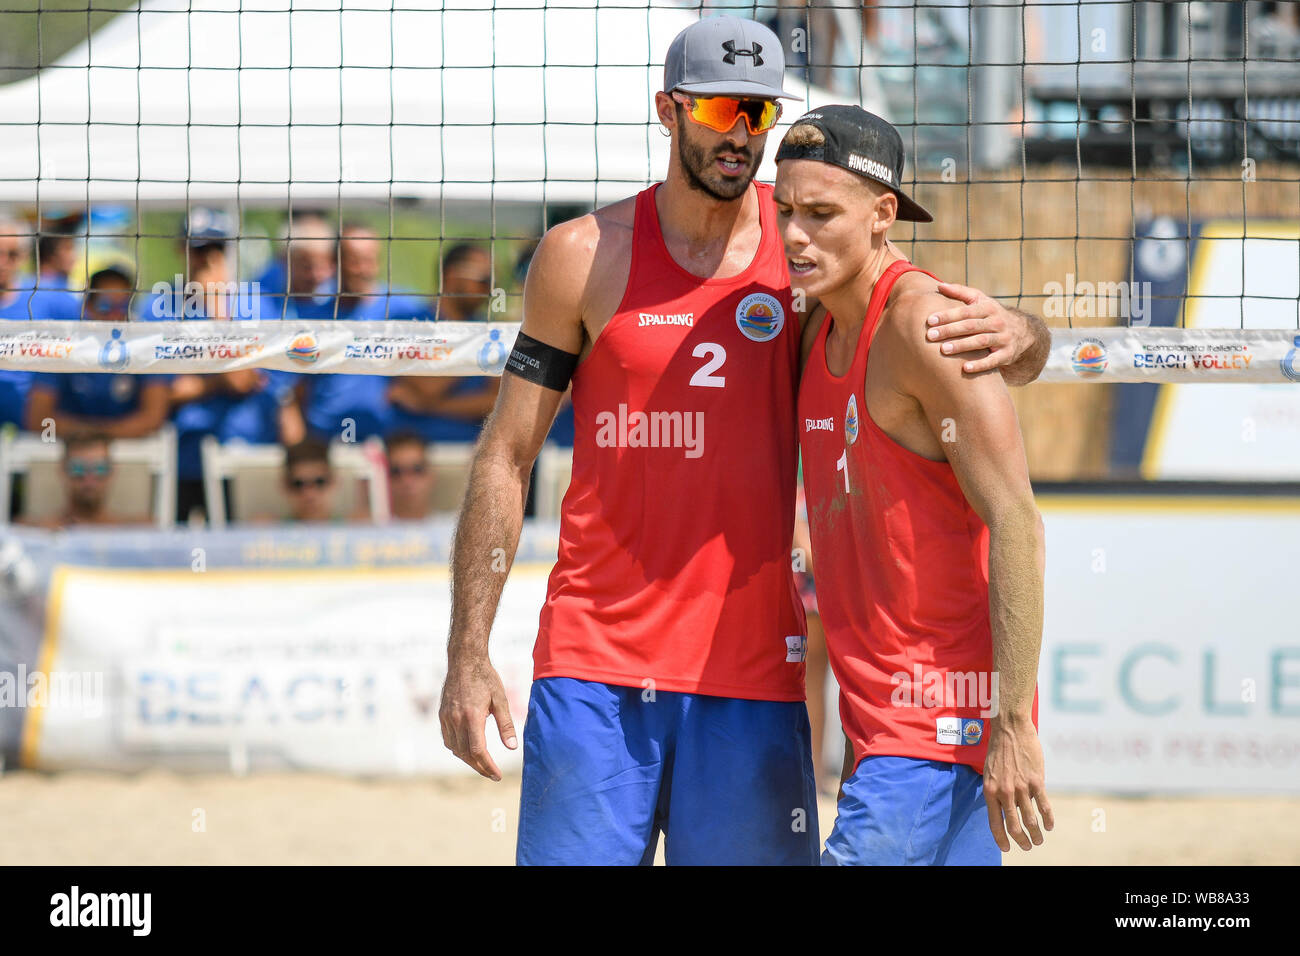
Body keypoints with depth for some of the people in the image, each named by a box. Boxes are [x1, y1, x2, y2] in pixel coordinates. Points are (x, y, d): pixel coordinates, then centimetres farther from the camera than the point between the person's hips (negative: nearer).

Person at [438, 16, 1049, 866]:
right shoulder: (585, 255, 3)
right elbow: (506, 458, 4)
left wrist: (1015, 335, -16)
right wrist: (468, 659, -2)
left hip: (753, 666, 1)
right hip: (594, 668, -1)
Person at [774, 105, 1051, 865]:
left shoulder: (924, 321, -14)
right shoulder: (823, 332, 14)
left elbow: (1016, 523, -18)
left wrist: (1013, 724, -22)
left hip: (947, 716, -9)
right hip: (885, 715, 9)